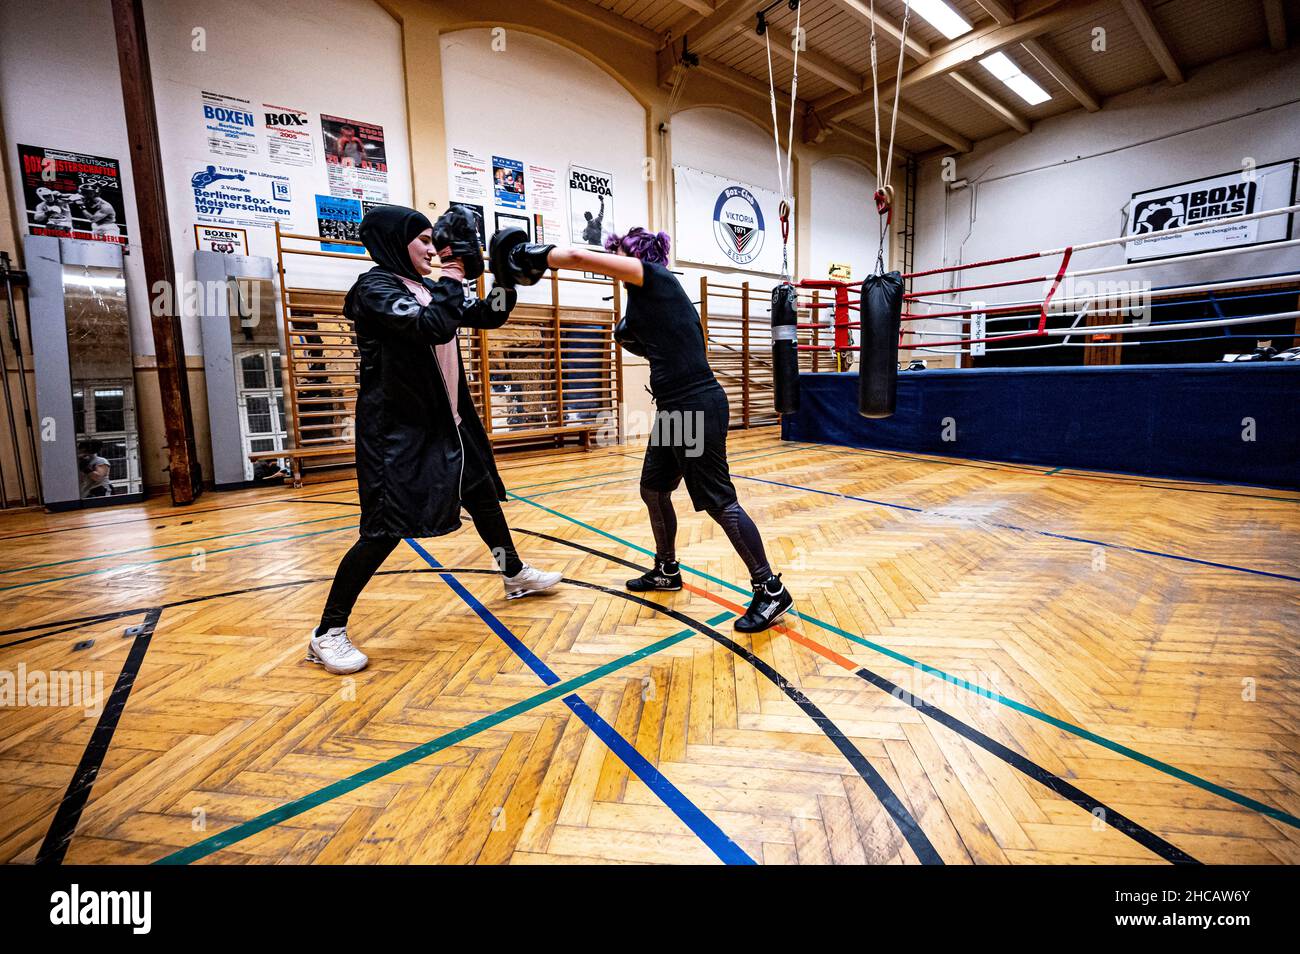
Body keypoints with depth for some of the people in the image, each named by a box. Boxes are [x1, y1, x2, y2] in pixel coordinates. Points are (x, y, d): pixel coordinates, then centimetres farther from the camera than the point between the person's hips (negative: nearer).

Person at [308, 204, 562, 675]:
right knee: (387, 527, -9)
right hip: (397, 429, -8)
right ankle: (328, 633, 7)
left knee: (483, 496, 18)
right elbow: (434, 327, -28)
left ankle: (516, 575, 39)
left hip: (446, 421, 9)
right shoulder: (375, 286, -11)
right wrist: (454, 275, -15)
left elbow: (489, 316, 18)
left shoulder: (427, 288, 11)